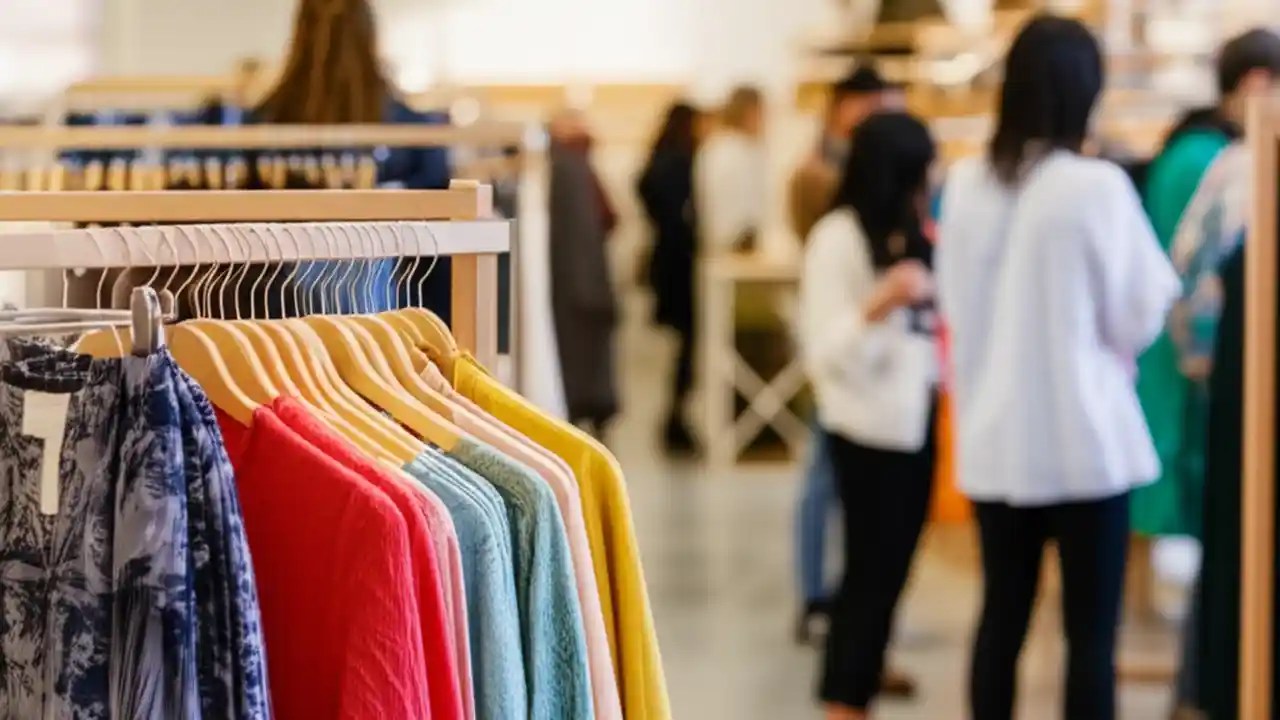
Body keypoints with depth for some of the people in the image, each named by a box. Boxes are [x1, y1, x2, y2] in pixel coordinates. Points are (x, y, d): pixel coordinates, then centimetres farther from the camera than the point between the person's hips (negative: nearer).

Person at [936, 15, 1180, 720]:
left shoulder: (964, 183, 0)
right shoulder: (1097, 186, -14)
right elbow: (1138, 316, -6)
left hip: (995, 436, 5)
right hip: (1084, 437, -5)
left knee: (1001, 619, 14)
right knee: (1091, 632, 3)